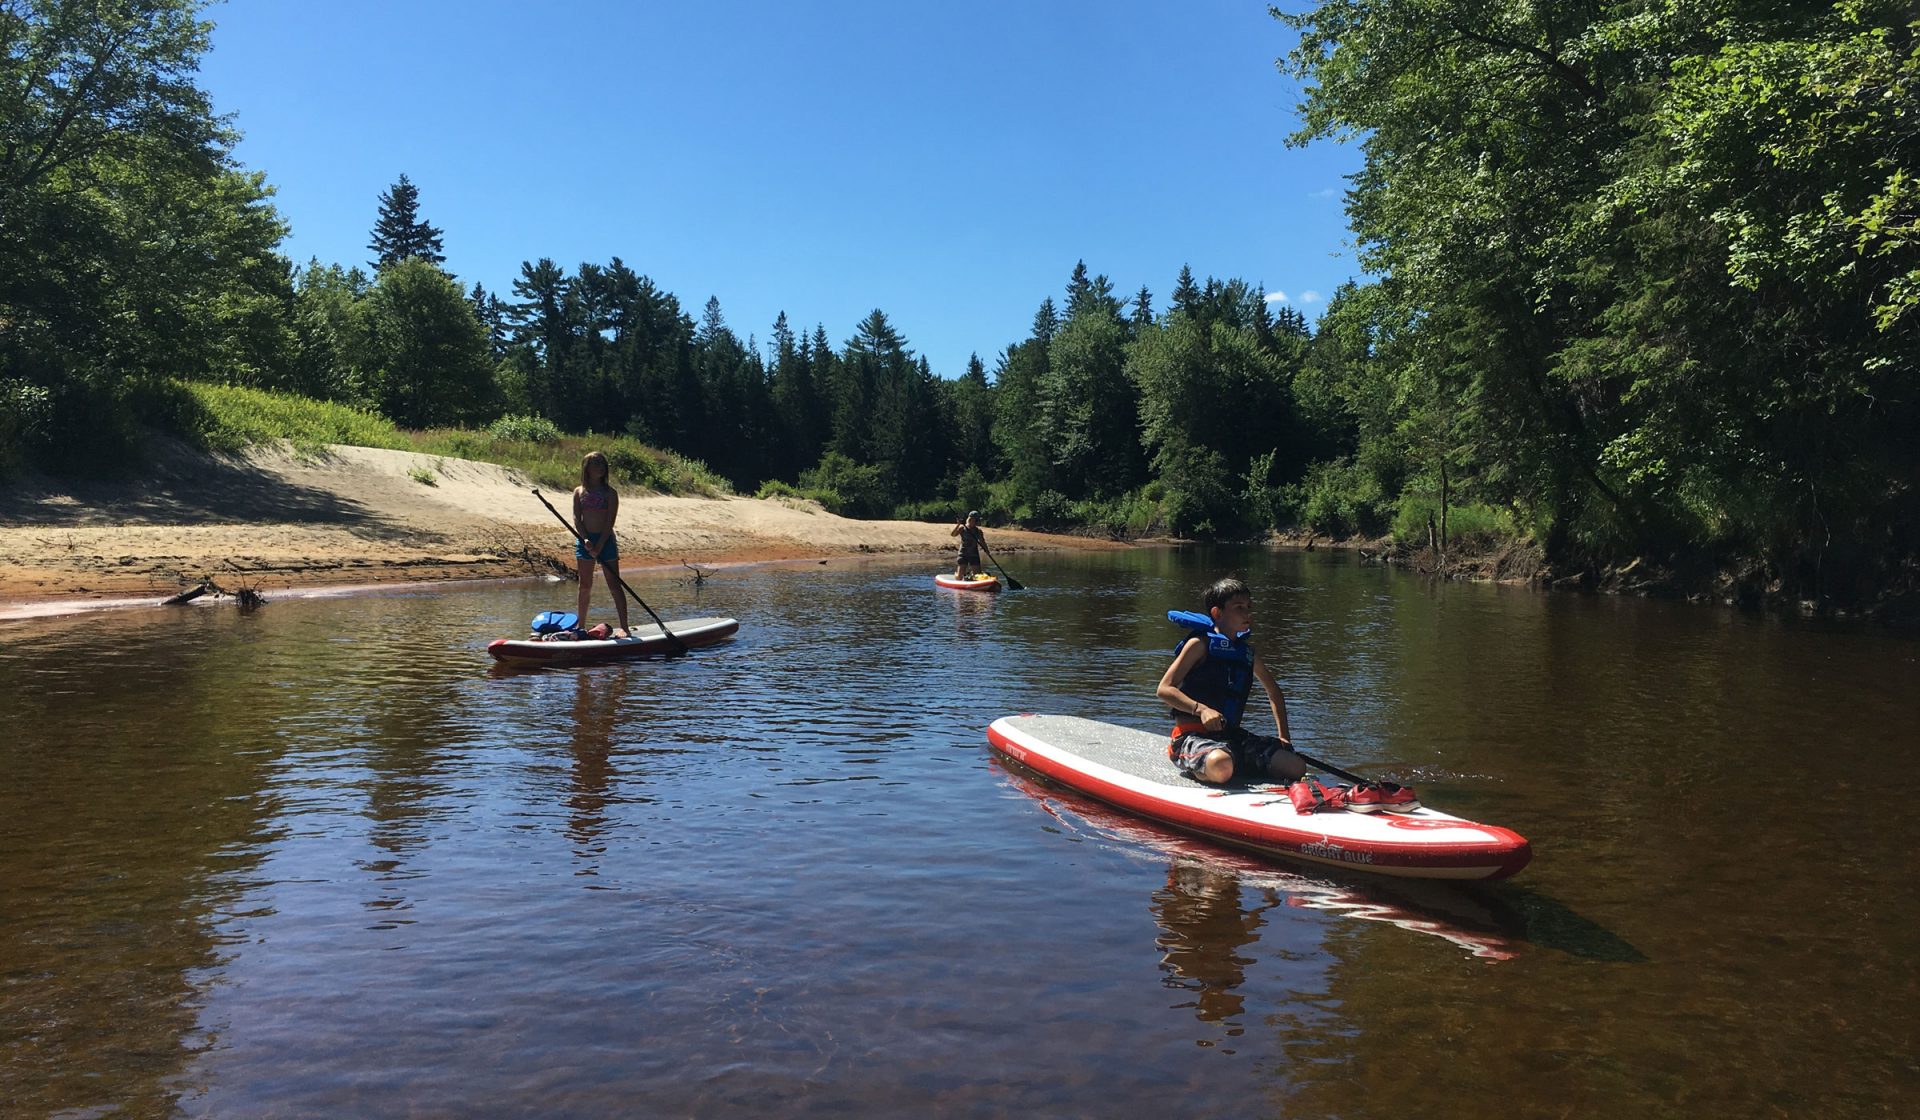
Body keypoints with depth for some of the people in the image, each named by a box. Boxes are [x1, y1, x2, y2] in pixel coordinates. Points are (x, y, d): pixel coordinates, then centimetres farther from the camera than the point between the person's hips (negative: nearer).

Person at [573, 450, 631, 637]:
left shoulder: (610, 493, -1)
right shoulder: (579, 491, 7)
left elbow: (610, 522, -8)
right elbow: (577, 518, -1)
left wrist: (599, 546, -17)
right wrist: (585, 539, -16)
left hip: (606, 540, -3)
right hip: (585, 540, 3)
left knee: (614, 586, -4)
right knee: (585, 586, 10)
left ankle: (624, 627, -4)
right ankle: (581, 625, 20)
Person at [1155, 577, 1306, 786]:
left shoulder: (1247, 651, 17)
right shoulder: (1200, 644, -3)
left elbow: (1273, 691, 34)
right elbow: (1164, 689, -10)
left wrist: (1284, 734, 23)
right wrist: (1200, 709, -26)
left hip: (1233, 736, 6)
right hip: (1192, 735, -6)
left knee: (1296, 768, -11)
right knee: (1221, 766, -40)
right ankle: (1198, 774, -7)